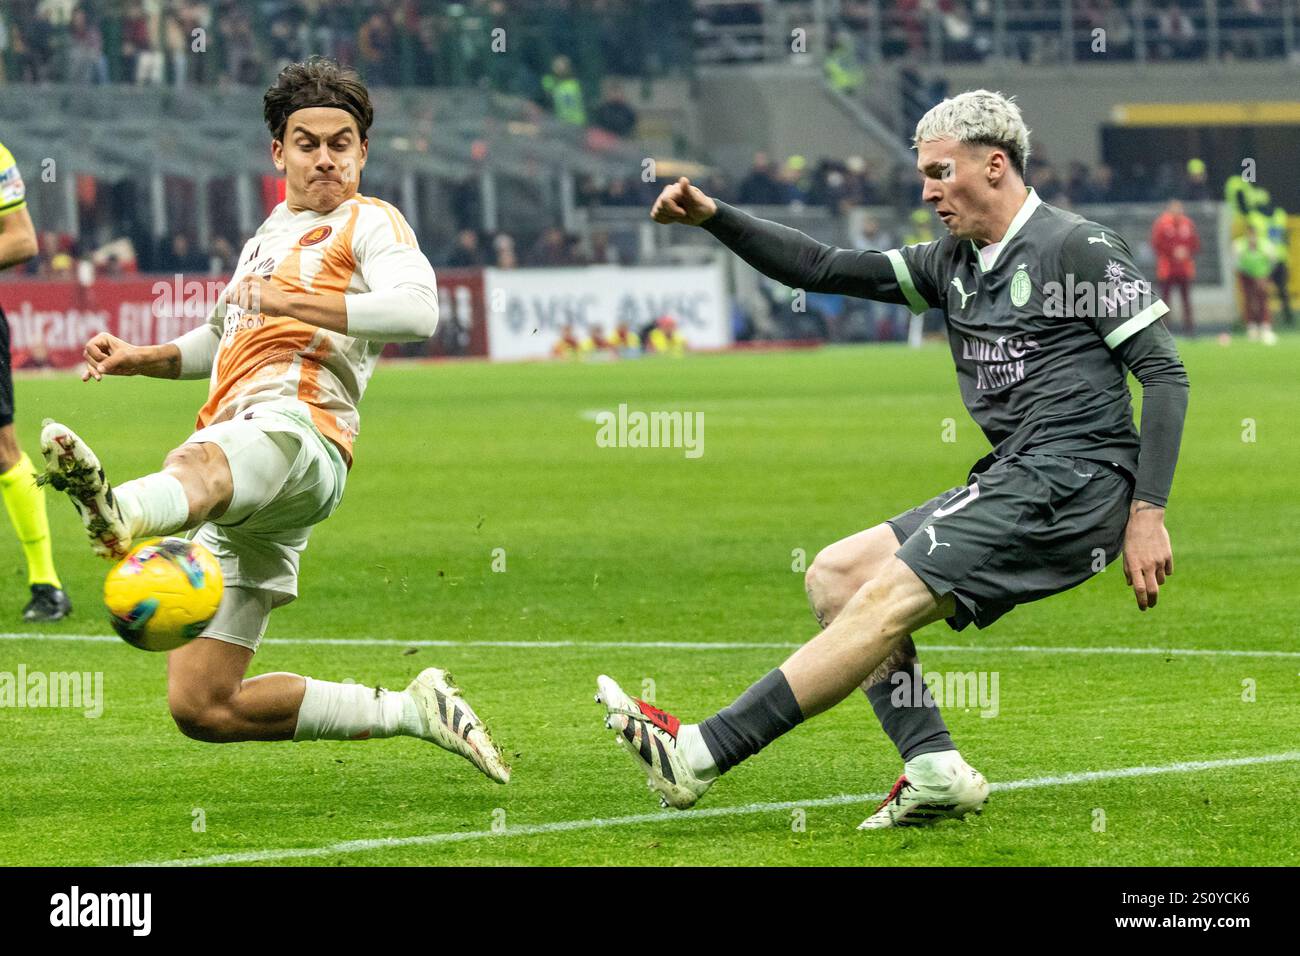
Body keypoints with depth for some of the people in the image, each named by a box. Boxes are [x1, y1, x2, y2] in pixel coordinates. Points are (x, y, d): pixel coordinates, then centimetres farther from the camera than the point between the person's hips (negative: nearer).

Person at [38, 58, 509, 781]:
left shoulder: (370, 223, 7)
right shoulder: (268, 237, 31)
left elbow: (417, 310, -15)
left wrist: (285, 300, -13)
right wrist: (143, 359, 29)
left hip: (298, 430, -9)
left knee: (197, 464, -47)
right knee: (202, 707, 3)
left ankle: (119, 512, -84)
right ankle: (414, 711, 13)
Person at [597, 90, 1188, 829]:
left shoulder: (1079, 249, -5)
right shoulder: (953, 264, 18)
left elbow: (1164, 372, -8)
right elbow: (822, 270, 18)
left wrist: (1148, 513, -15)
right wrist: (714, 218, 6)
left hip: (1071, 483, -9)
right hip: (1013, 484, 9)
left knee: (887, 600, -17)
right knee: (835, 575, 4)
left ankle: (700, 756, -19)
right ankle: (936, 770, -5)